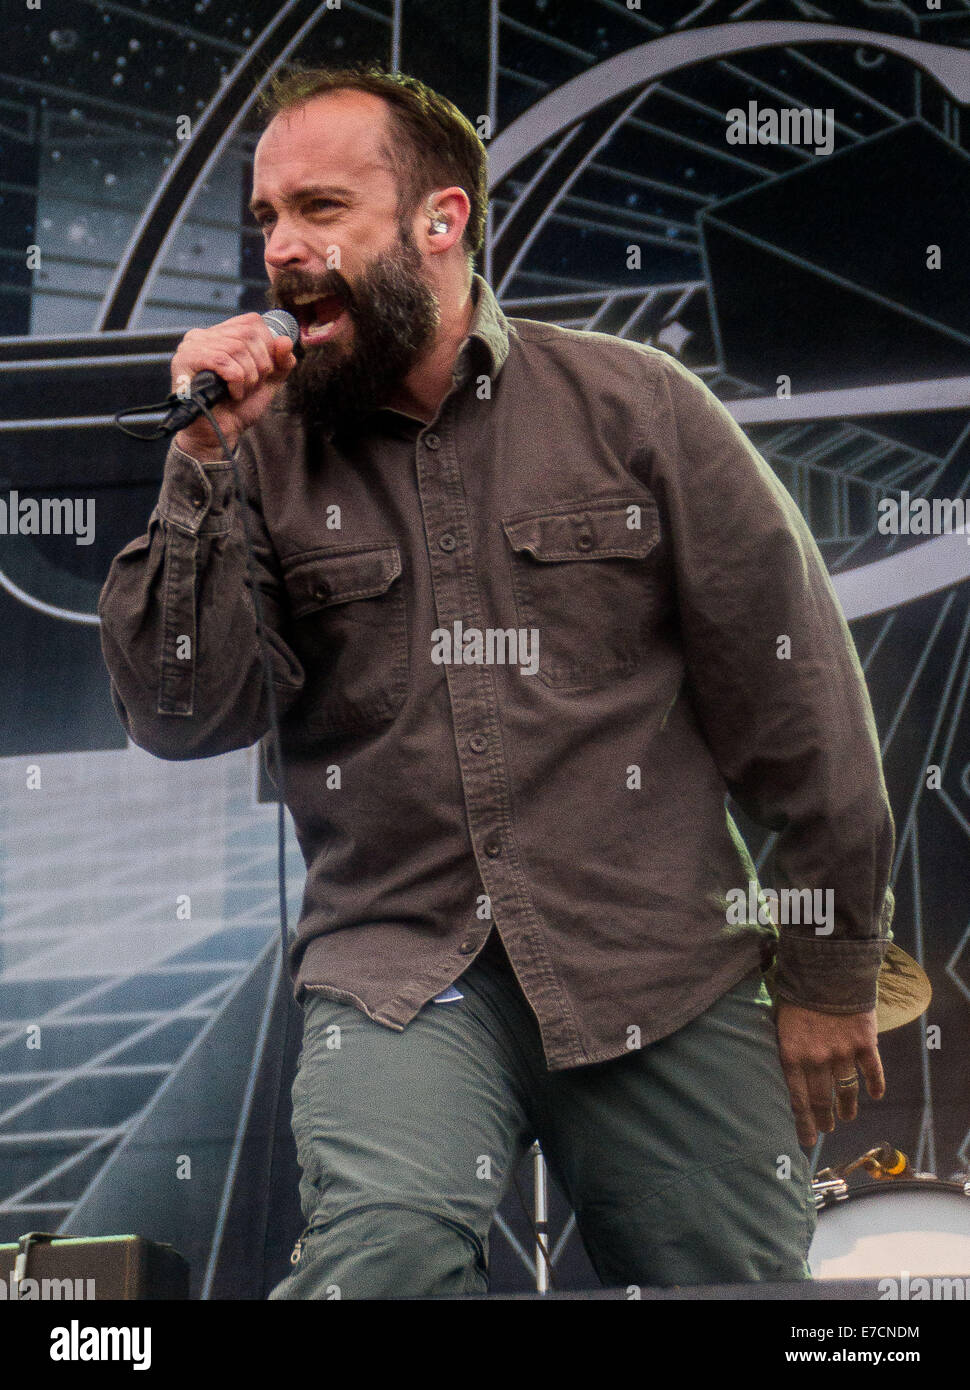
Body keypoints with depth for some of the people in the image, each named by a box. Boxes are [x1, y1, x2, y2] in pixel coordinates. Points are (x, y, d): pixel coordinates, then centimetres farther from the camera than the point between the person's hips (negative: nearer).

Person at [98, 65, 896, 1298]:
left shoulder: (636, 407, 2)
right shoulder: (268, 454, 6)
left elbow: (794, 693, 5)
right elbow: (180, 720, -2)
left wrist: (829, 975, 6)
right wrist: (203, 465, -10)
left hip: (664, 977, 1)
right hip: (396, 970, 0)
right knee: (383, 1247, -29)